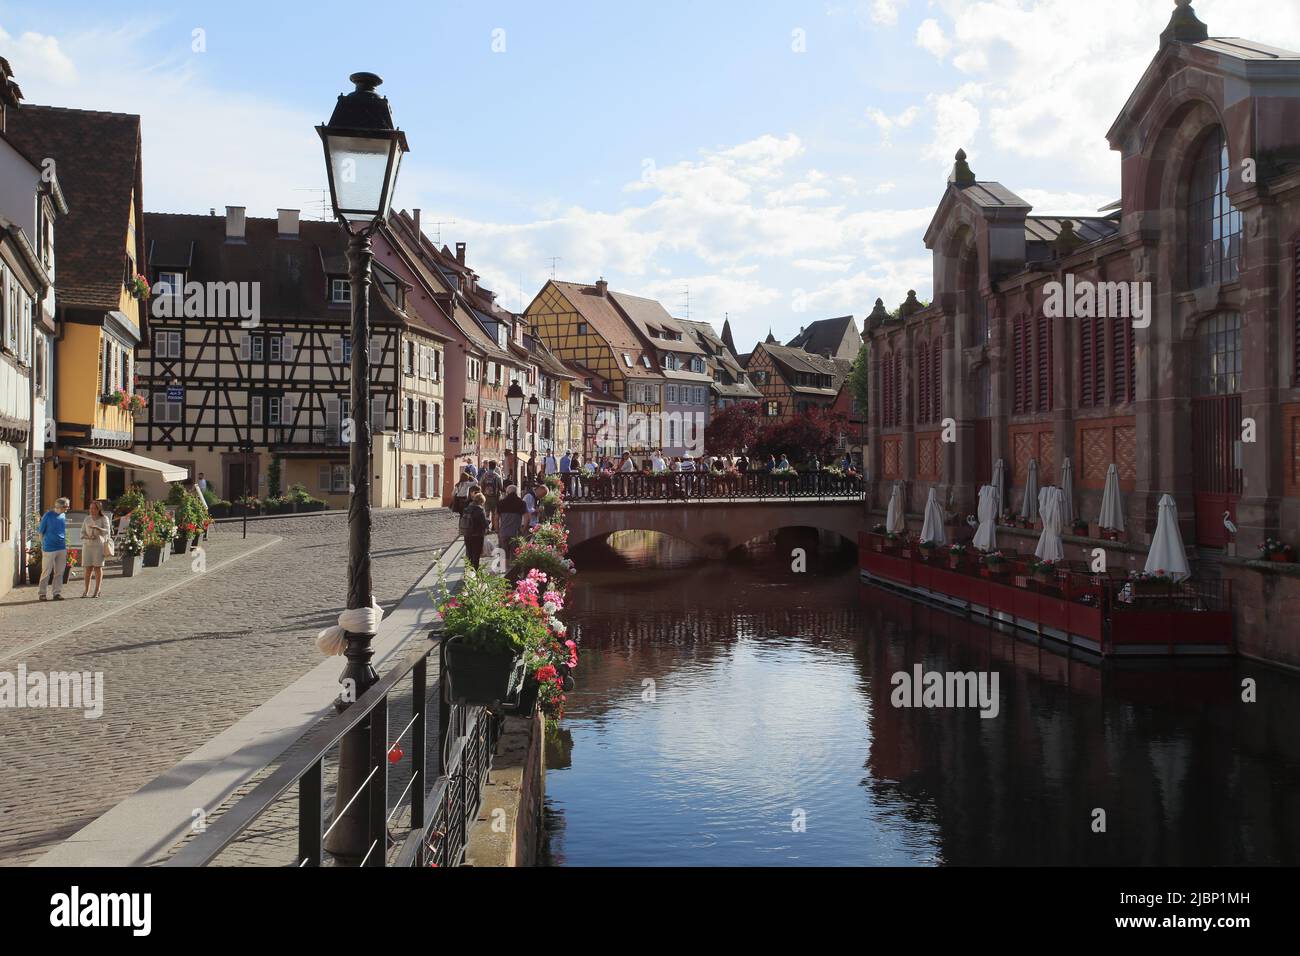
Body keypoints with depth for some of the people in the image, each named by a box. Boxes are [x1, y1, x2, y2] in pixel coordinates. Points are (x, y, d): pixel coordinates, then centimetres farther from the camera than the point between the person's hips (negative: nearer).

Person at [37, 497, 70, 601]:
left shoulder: (63, 515, 9)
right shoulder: (48, 515, -8)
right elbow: (41, 531, -2)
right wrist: (43, 545, -1)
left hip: (62, 549, 5)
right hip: (49, 549, -5)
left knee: (59, 572, 6)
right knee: (46, 572, 0)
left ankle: (57, 593, 11)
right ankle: (42, 593, 9)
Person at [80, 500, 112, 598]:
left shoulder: (104, 518, -2)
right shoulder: (87, 519, 8)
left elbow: (107, 531, -13)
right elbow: (82, 533, 10)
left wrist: (96, 528, -29)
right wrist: (88, 537, -12)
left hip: (99, 545, -3)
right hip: (87, 545, 3)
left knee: (98, 568, -2)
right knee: (88, 568, 2)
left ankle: (97, 591, 3)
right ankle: (86, 590, 8)